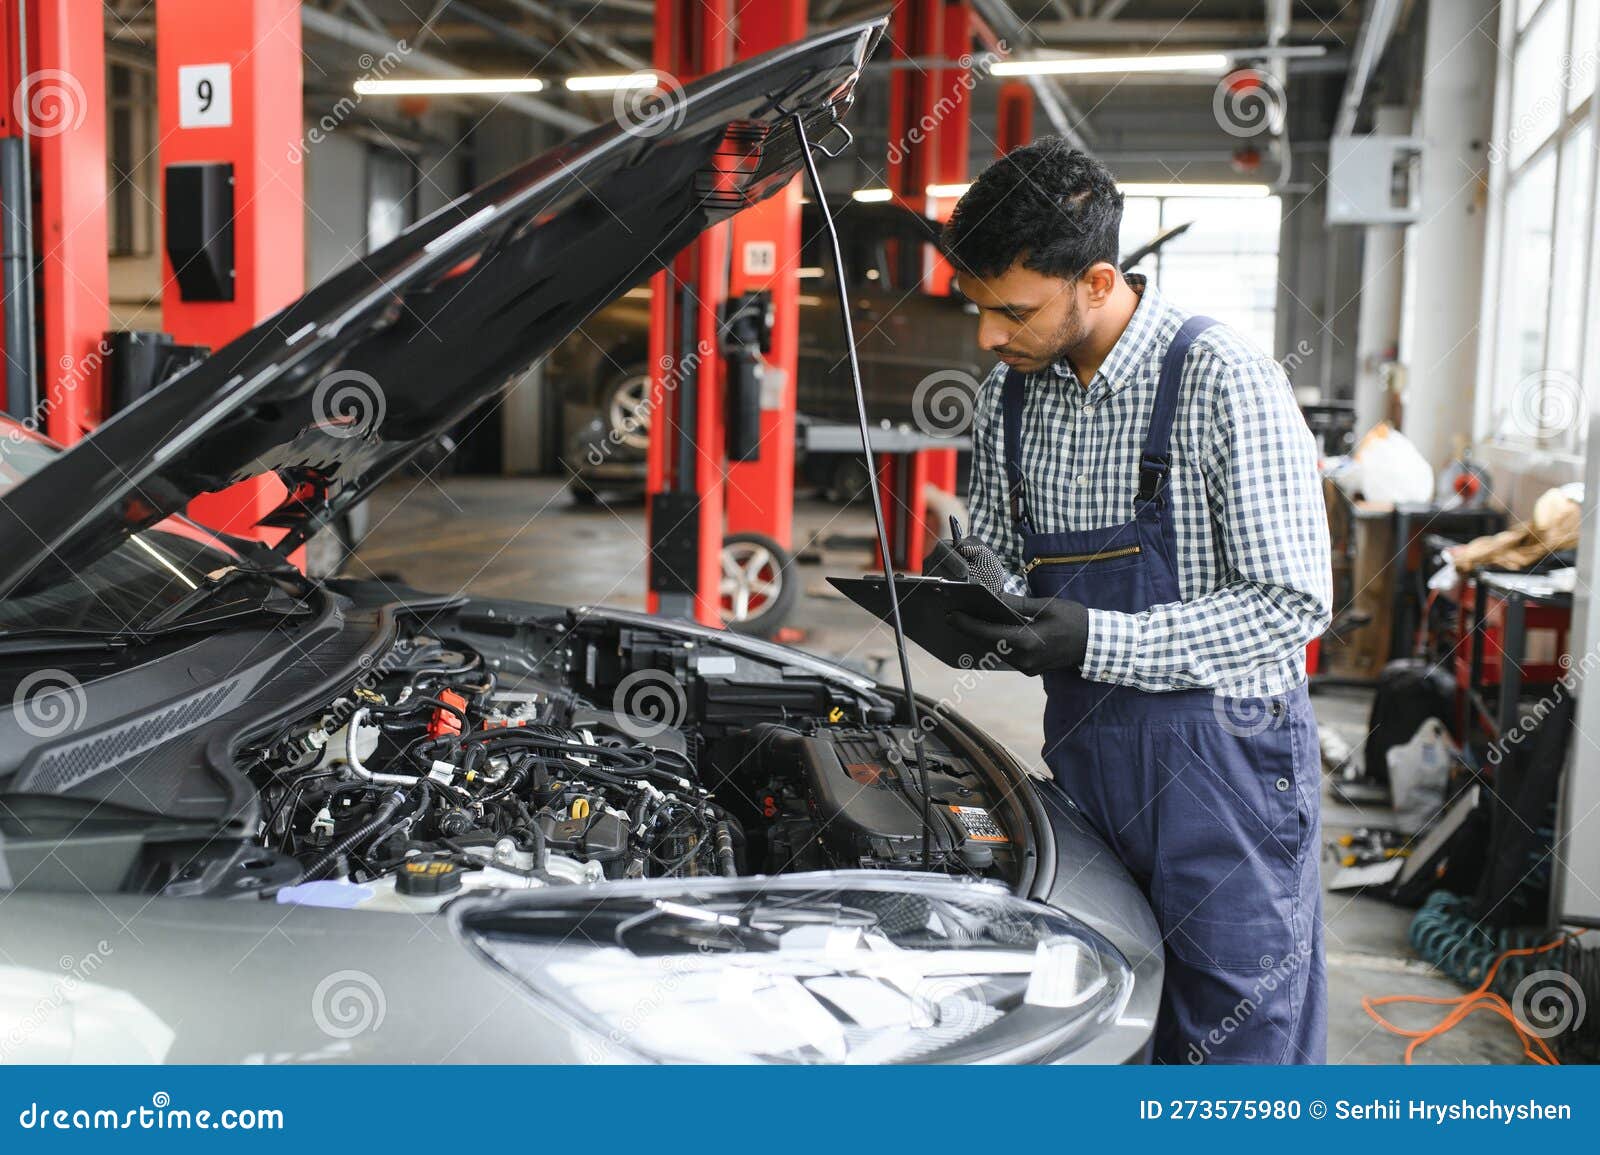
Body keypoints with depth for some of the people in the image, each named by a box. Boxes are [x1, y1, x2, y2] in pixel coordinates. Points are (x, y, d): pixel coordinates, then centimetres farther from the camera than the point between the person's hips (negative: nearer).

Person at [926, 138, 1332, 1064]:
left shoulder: (1221, 380, -16)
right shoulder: (1009, 397, 4)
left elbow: (1293, 603, -16)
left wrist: (1097, 641, -24)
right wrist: (974, 581, -8)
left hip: (1220, 752, -5)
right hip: (1081, 745, 6)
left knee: (1239, 1040, 6)